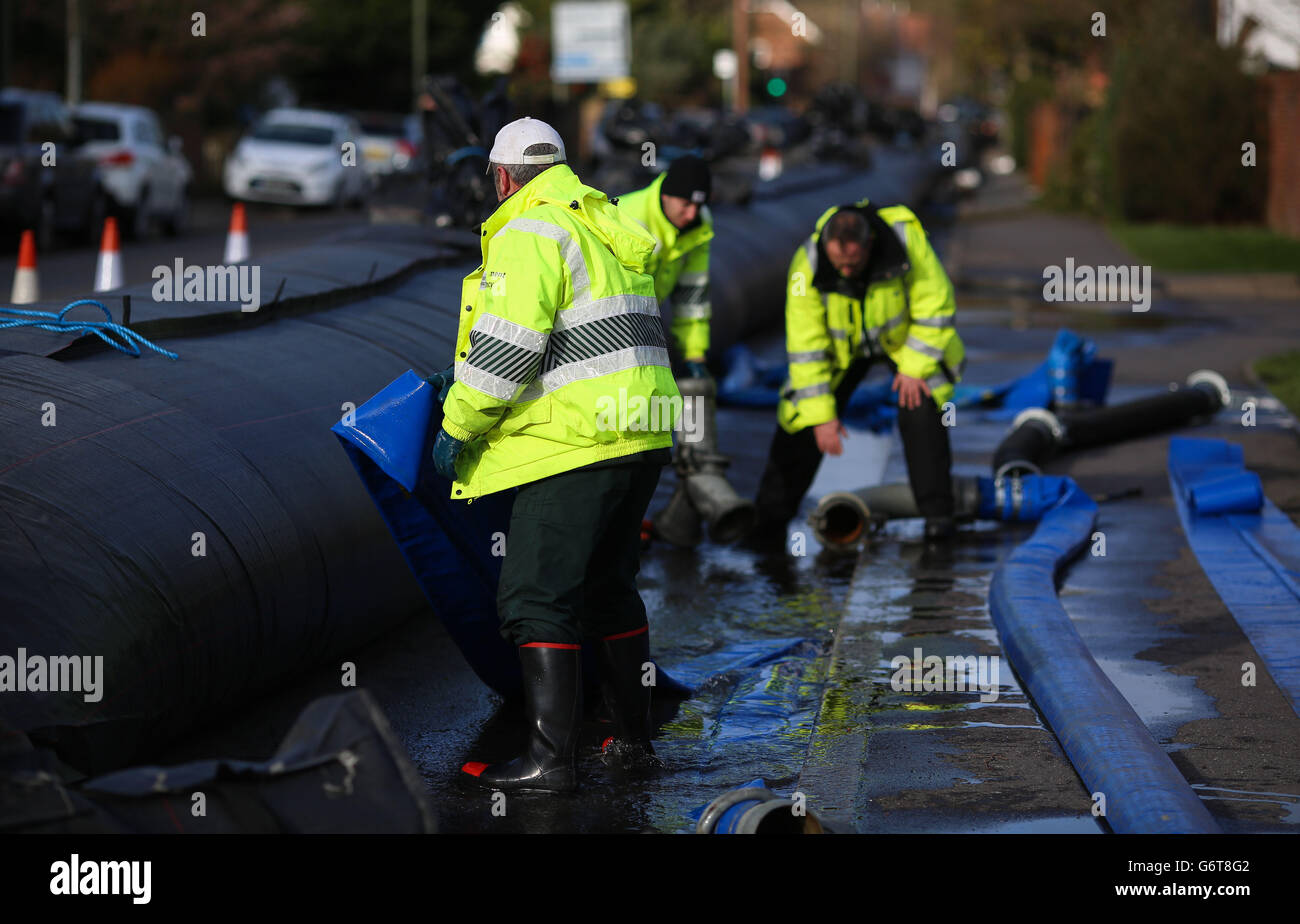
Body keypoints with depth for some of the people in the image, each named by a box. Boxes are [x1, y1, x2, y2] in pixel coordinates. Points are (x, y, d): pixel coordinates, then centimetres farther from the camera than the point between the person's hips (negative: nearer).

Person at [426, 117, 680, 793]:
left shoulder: (528, 236, -10)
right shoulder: (608, 231, 19)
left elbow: (507, 347, -19)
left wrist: (458, 426, -9)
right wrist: (465, 379, 28)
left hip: (575, 444, -9)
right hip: (641, 434, 9)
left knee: (536, 600, -6)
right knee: (609, 587, 20)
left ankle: (550, 757, -10)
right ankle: (633, 738, 25)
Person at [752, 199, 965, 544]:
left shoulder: (906, 241, -35)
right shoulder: (807, 267, -31)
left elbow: (934, 306, -22)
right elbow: (806, 348, -26)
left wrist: (916, 367, -22)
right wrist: (820, 414, -25)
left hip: (903, 337, -1)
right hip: (840, 346, 1)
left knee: (921, 410, -21)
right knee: (803, 424, -6)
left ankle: (937, 512, -9)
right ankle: (771, 517, 9)